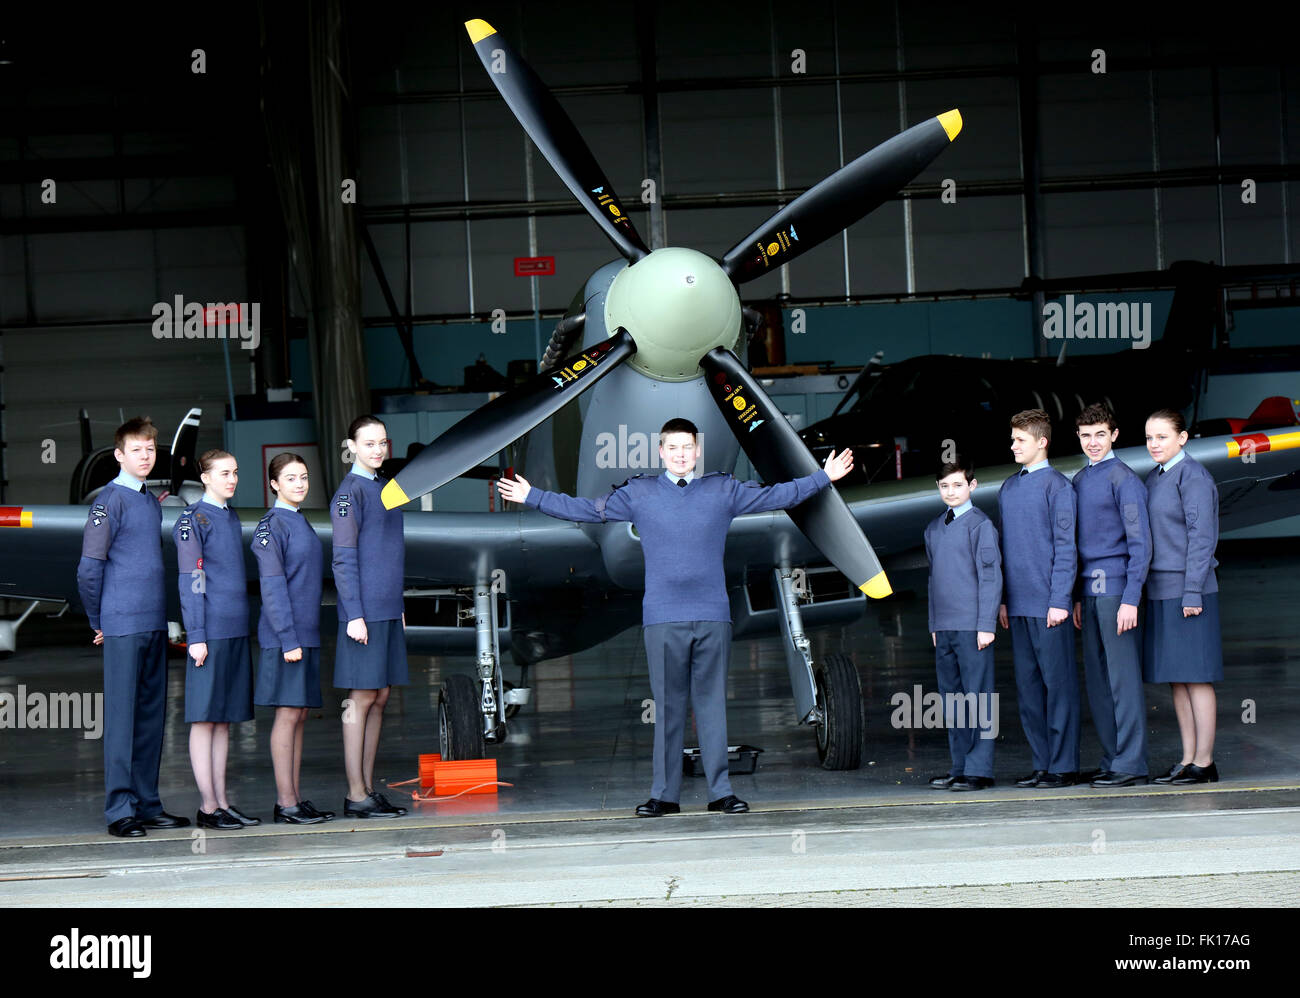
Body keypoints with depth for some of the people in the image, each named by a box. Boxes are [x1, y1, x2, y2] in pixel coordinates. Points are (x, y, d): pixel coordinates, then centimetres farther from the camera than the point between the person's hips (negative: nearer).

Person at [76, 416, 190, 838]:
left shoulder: (152, 503, 16)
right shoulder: (110, 500, -7)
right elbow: (89, 570, -9)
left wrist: (159, 615, 15)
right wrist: (99, 623, -1)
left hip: (154, 624, 7)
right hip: (123, 627, -7)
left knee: (151, 714, 9)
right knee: (121, 715, -5)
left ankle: (147, 803, 15)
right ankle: (119, 810, -2)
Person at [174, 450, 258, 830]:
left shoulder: (232, 518, 16)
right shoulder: (192, 521, -7)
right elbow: (191, 582, -10)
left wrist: (244, 628, 17)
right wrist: (196, 637, -14)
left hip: (236, 631, 8)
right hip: (210, 633, -8)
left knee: (225, 719, 10)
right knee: (205, 718, -3)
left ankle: (222, 802, 14)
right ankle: (208, 807, 1)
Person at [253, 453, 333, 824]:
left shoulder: (302, 522, 17)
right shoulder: (271, 525, -9)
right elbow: (272, 586, -14)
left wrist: (308, 636, 17)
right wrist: (289, 639, -19)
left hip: (305, 633, 8)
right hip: (284, 635, -8)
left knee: (299, 716, 8)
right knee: (288, 715, -7)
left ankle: (295, 798, 12)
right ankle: (285, 803, -5)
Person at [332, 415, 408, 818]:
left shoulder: (384, 488, 16)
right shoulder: (349, 491, -9)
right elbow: (344, 560, -12)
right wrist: (355, 615, -17)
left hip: (388, 612, 8)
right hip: (365, 614, -8)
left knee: (379, 698, 9)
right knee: (361, 699, -5)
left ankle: (369, 789, 14)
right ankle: (356, 796, -2)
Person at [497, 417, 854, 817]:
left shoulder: (723, 490, 10)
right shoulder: (638, 493, 9)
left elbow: (777, 496, 17)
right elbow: (584, 509, 15)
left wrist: (824, 477, 16)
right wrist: (532, 497, 15)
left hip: (712, 617, 1)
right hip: (662, 619, 0)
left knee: (712, 702, 2)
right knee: (667, 706, 1)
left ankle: (720, 791, 6)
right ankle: (665, 794, 6)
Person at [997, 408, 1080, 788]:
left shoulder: (1057, 485, -6)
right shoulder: (1008, 489, 14)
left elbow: (1065, 547, -8)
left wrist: (1059, 600, -13)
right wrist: (1002, 600, 14)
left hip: (1047, 604, -7)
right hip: (1017, 606, 7)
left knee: (1058, 682, -2)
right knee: (1027, 685, 9)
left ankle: (1064, 765, 2)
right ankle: (1041, 763, 15)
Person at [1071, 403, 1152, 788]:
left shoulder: (1124, 479, -7)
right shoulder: (1078, 481, 15)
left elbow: (1140, 543, -11)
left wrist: (1131, 600, -17)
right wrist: (1078, 598, 15)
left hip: (1116, 588, -8)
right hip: (1089, 590, 8)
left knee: (1123, 676, -6)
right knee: (1096, 680, 10)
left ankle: (1131, 764, -3)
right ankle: (1111, 761, 16)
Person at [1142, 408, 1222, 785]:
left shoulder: (1193, 476, -9)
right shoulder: (1154, 478, 14)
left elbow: (1202, 537, -13)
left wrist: (1192, 592, -16)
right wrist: (1145, 591, 12)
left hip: (1188, 590, -8)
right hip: (1160, 591, 8)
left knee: (1196, 676, -4)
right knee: (1176, 679, 9)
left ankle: (1204, 762, 1)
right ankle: (1187, 759, 14)